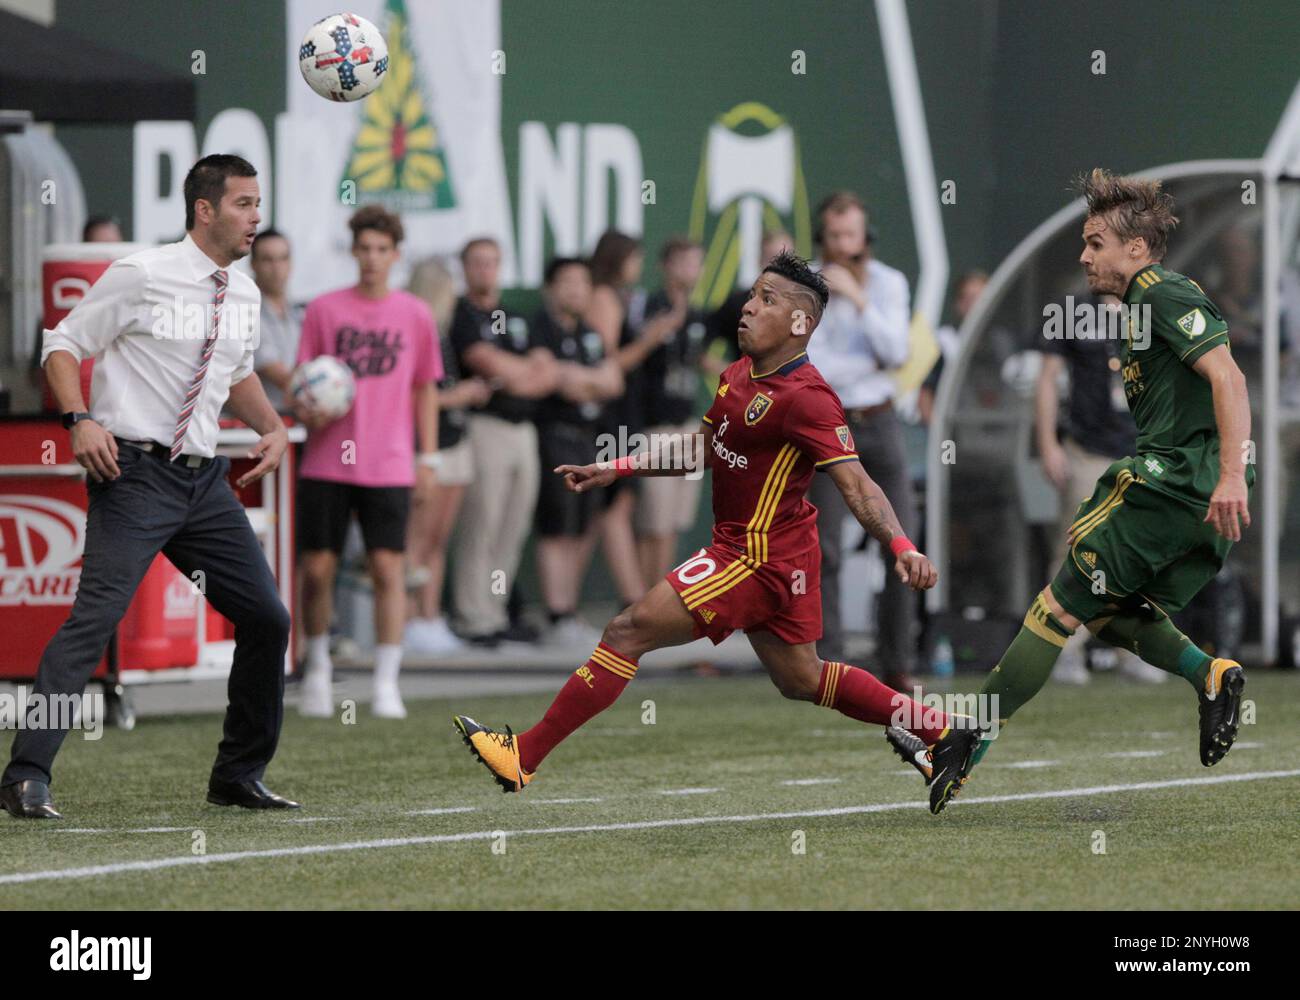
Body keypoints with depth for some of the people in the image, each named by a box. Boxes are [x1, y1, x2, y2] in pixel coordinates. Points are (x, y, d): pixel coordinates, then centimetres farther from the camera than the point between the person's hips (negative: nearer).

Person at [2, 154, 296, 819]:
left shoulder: (243, 295, 12)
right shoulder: (142, 276, -8)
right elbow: (61, 345, -3)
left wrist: (272, 427, 13)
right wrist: (80, 420, -18)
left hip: (205, 479, 7)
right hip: (135, 474, -7)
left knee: (267, 619, 6)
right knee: (95, 618, -18)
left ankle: (239, 776, 21)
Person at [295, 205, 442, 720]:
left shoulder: (415, 314, 6)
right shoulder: (324, 309, 5)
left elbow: (425, 388, 12)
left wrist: (428, 458, 7)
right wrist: (307, 409, -13)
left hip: (388, 465, 0)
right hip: (326, 462, 0)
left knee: (388, 568, -7)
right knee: (317, 569, 1)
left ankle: (387, 684, -3)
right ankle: (317, 667, 23)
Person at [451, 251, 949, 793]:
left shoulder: (806, 399, -20)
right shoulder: (738, 376, 8)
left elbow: (858, 487, -23)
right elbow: (701, 449, 22)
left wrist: (902, 548, -36)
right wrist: (614, 469, 19)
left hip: (759, 560, -10)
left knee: (629, 631, -11)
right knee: (801, 680, 22)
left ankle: (523, 756, -7)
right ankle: (940, 730, 32)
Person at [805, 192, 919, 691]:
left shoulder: (889, 283, 4)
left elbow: (896, 352, -11)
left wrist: (857, 298, -18)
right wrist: (874, 361, -10)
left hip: (879, 421, 3)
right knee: (824, 550, -8)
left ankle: (897, 665, 6)